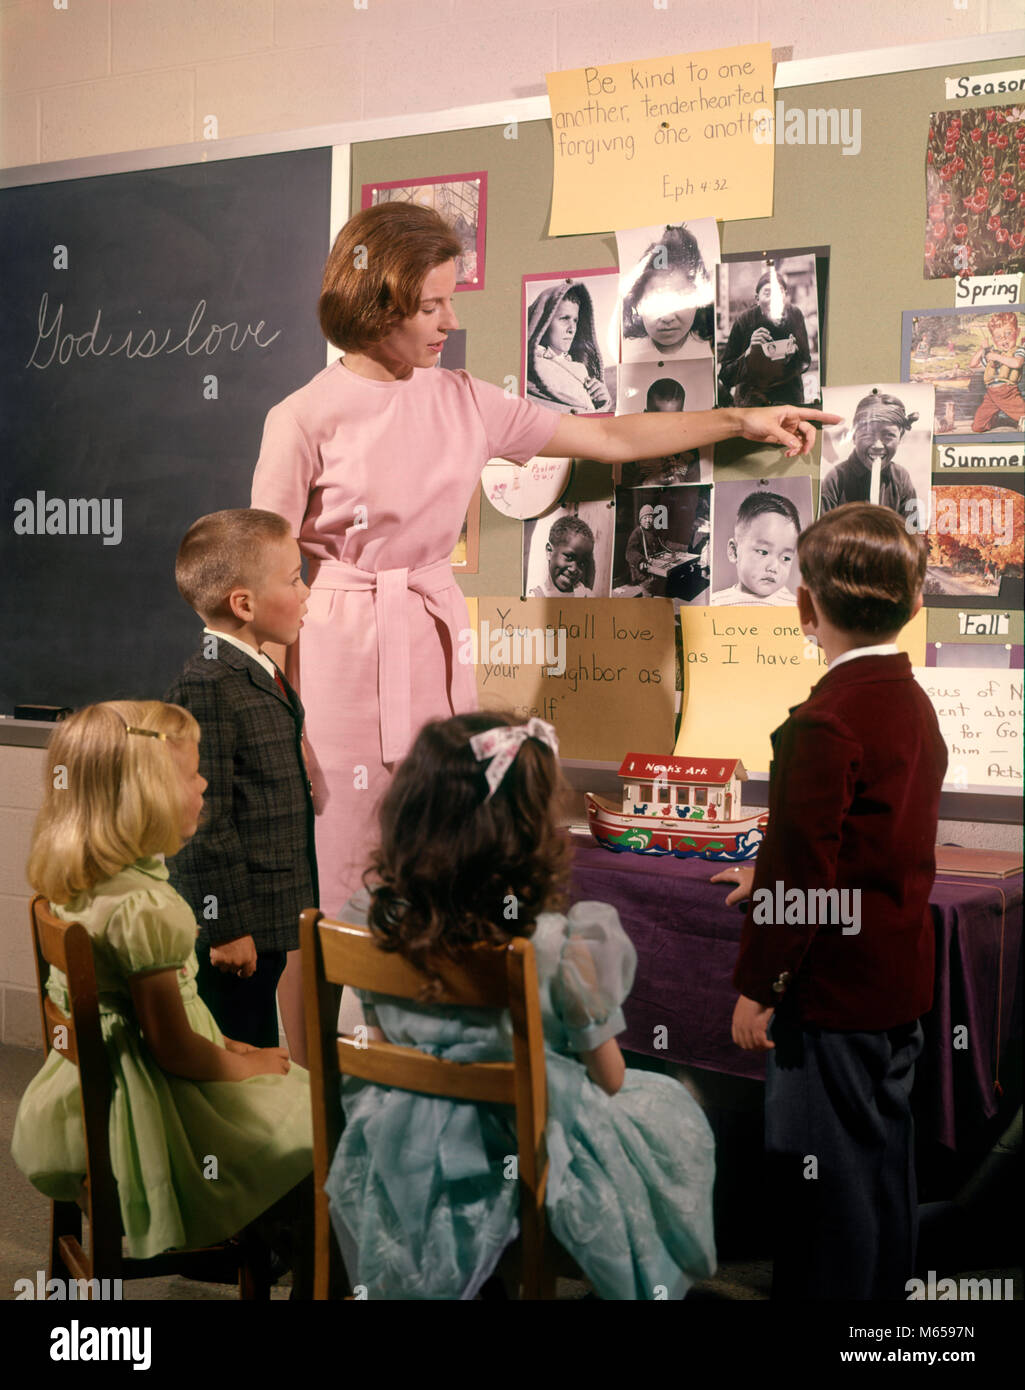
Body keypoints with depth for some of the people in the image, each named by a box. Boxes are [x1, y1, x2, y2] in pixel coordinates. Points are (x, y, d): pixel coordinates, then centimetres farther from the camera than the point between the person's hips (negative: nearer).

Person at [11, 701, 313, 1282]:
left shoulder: (82, 884, -2)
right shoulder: (147, 908, -32)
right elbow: (173, 1049, -25)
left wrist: (215, 1044, 13)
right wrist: (246, 1066, -7)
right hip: (158, 1111, -10)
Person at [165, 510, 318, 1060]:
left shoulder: (263, 677, 12)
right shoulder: (205, 689, -20)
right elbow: (205, 820, -21)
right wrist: (227, 926, -19)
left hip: (271, 917, 9)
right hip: (234, 925, -9)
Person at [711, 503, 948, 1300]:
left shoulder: (825, 724, -21)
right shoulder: (914, 704, 7)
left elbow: (801, 871, -20)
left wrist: (754, 983, -12)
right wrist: (767, 874, 29)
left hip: (833, 993, -9)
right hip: (901, 984, 9)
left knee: (825, 1177, 1)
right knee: (883, 1167, 19)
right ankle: (884, 1288, 31)